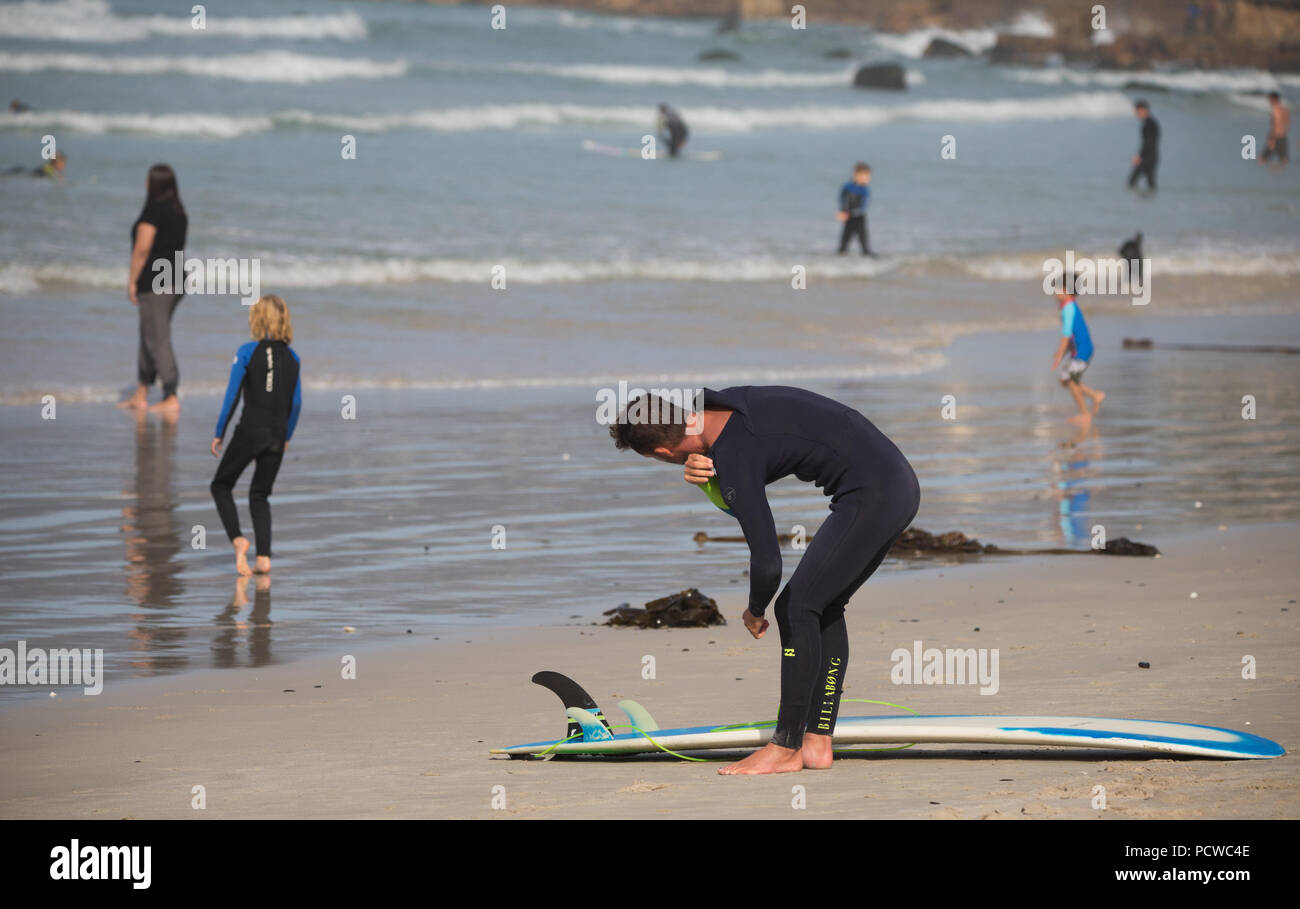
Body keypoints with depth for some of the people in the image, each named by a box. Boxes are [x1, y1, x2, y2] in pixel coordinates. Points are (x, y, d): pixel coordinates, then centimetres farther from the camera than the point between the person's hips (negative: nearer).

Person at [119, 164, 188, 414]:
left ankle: (171, 399, -8)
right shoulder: (179, 213, 12)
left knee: (158, 339, -6)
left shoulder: (153, 211, -15)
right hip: (176, 278, 9)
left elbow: (142, 248, -18)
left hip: (154, 281, -9)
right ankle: (141, 395, 26)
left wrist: (132, 280, -10)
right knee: (149, 337, 18)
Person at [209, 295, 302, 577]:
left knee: (221, 485, 14)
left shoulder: (247, 353, -8)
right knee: (259, 495, 15)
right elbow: (296, 403, 7)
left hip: (250, 431, -4)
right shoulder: (292, 358, 4)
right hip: (276, 436, 4)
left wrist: (218, 434, 1)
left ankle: (237, 538, -7)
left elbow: (232, 397, -7)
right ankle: (264, 557, 2)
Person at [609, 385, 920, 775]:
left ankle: (786, 748, -4)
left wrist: (755, 612, 4)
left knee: (796, 608, -7)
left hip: (870, 497, -10)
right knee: (824, 608, 14)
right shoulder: (723, 403, 7)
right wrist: (703, 472, 0)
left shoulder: (734, 461, -19)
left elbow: (767, 562, -17)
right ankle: (817, 743, 14)